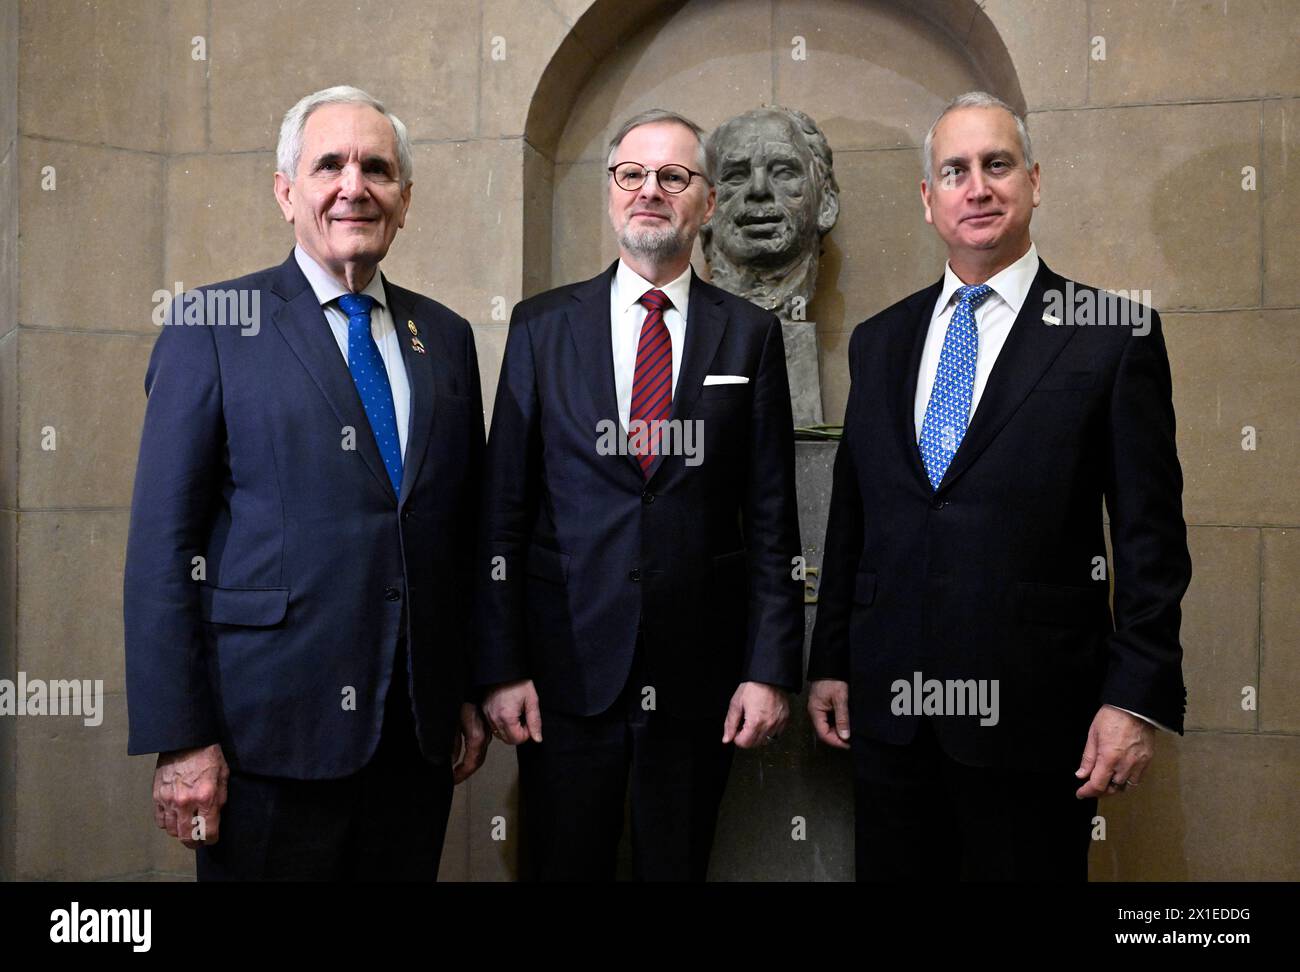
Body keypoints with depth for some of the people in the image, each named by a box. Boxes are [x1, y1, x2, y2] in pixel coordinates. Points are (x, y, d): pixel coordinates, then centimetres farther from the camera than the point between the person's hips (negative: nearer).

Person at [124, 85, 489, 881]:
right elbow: (163, 544, -7)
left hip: (421, 730, 4)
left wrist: (472, 694, 9)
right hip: (269, 737, -4)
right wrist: (178, 740, -11)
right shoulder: (212, 326, -3)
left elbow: (467, 532, 12)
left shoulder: (446, 336, 10)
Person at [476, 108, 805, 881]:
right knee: (564, 867, 10)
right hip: (568, 669, 0)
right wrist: (502, 668, -4)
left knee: (680, 866, 14)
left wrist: (772, 669, -3)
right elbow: (505, 509, 1)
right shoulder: (543, 326, 3)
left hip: (701, 675, 1)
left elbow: (772, 518, 2)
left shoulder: (751, 334, 3)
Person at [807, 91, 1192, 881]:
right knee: (894, 870, 13)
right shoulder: (879, 342, 10)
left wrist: (1139, 697, -10)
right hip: (888, 706, 4)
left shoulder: (1114, 335, -3)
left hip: (1033, 713, -3)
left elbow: (1151, 535, -5)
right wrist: (829, 662, 11)